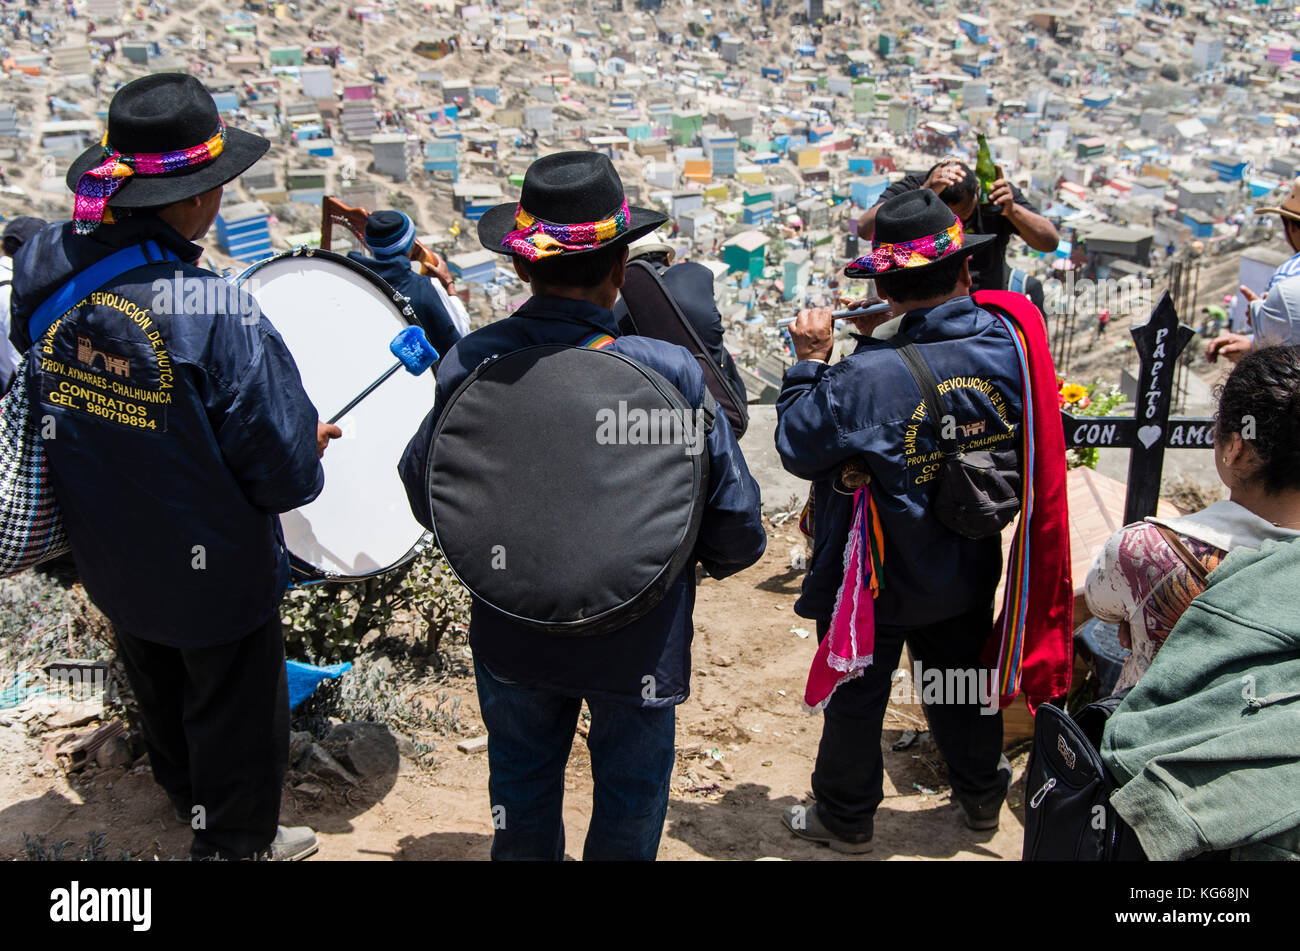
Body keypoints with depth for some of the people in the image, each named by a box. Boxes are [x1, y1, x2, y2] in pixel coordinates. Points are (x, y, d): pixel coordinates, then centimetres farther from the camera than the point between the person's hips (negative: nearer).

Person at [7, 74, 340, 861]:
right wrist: (312, 444, -7)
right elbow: (284, 471, -28)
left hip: (108, 554, 7)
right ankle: (236, 844, 42)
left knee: (160, 692, 31)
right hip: (212, 574, -6)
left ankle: (189, 797, 57)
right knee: (235, 712, 19)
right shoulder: (217, 317, -35)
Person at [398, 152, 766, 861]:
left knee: (521, 786, 26)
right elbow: (736, 532, -17)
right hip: (636, 643, -2)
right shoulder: (670, 374, -25)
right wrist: (717, 556, 6)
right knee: (629, 802, 22)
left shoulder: (467, 363, -17)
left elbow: (426, 500, -2)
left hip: (511, 639, 3)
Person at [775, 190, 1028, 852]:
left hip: (873, 582, -5)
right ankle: (982, 794, 48)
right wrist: (884, 344, 0)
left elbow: (798, 450, -18)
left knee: (855, 700, 16)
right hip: (966, 573, 5)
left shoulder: (865, 378, -31)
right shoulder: (1007, 350, -12)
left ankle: (845, 818, 35)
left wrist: (811, 361, -10)